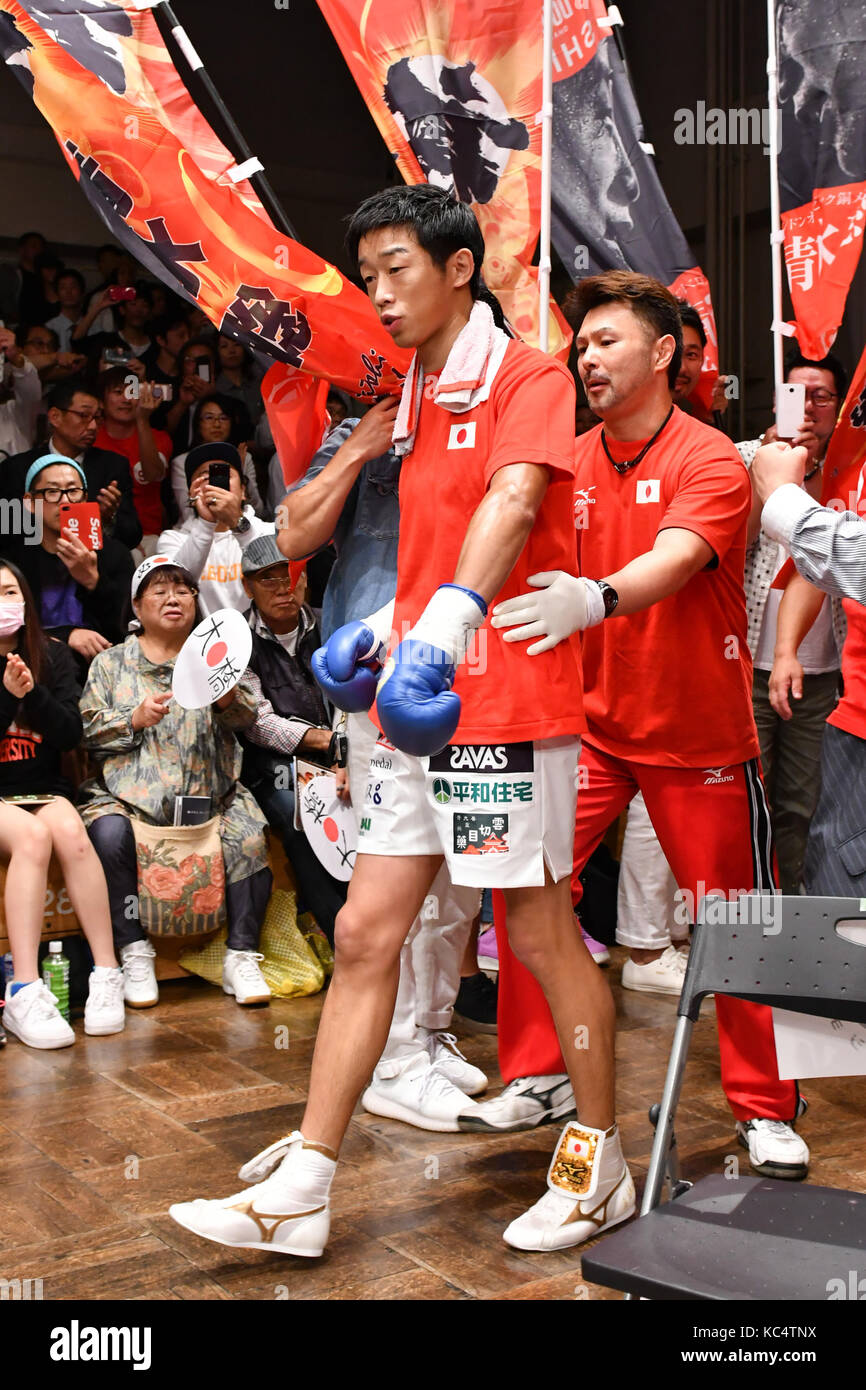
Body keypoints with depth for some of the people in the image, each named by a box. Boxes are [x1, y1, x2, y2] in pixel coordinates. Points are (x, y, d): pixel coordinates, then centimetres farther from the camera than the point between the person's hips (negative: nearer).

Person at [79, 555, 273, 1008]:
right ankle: (134, 953, -18)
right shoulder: (111, 663, 15)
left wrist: (227, 696, -19)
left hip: (209, 793, 1)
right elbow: (91, 729, 6)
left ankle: (241, 956, -16)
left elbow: (246, 716, 4)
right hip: (130, 793, -1)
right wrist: (135, 719, -11)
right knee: (109, 834, -31)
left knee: (250, 838, -26)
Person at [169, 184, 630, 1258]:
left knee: (543, 936, 3)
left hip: (505, 703, -8)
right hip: (420, 708, 8)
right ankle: (302, 1189, 12)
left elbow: (512, 504, -25)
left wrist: (450, 622, -38)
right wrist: (378, 631, 11)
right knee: (364, 934, 6)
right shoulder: (411, 401, 18)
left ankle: (600, 1165, 23)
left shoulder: (528, 378, -7)